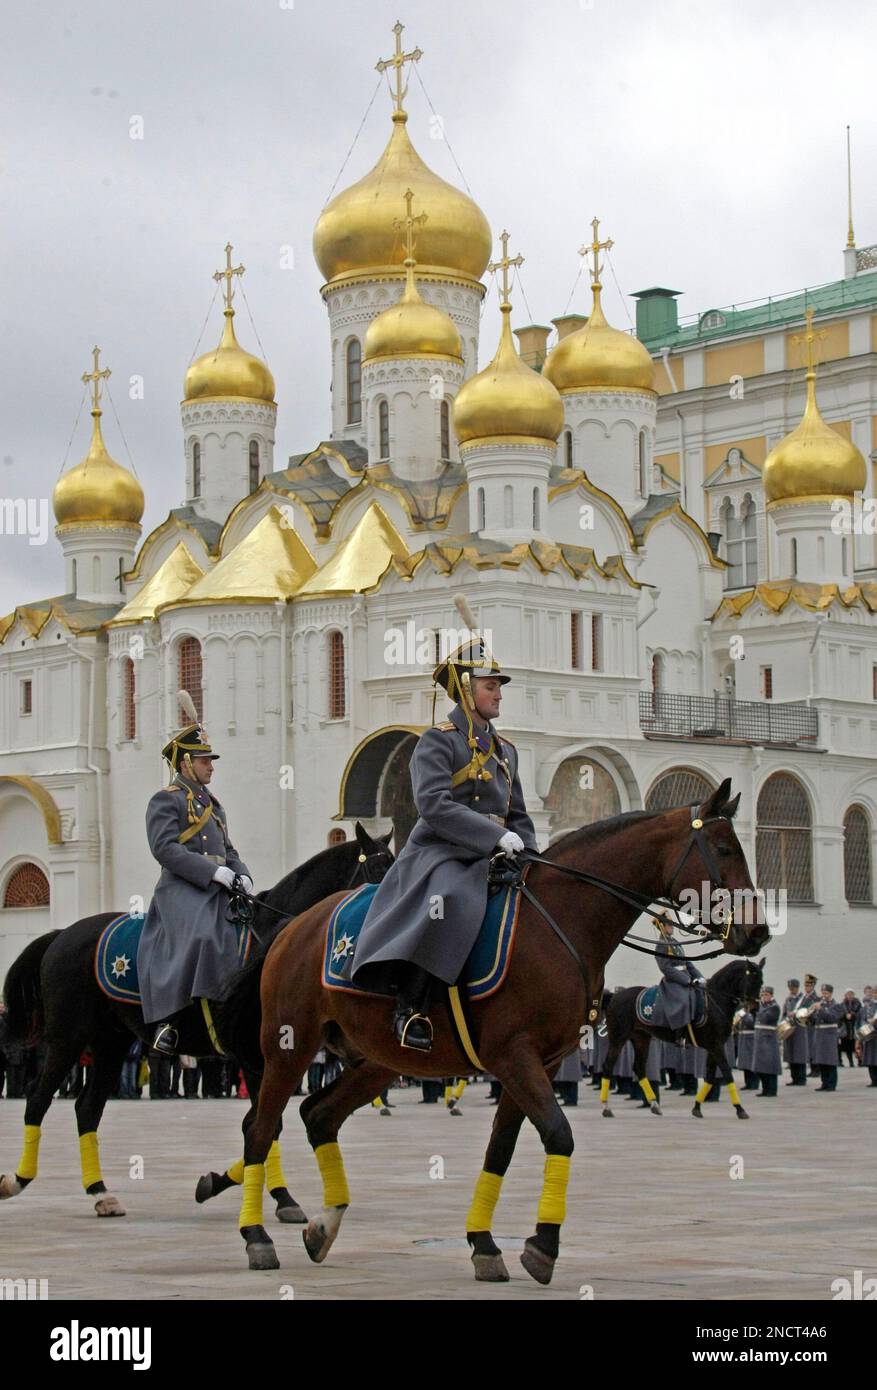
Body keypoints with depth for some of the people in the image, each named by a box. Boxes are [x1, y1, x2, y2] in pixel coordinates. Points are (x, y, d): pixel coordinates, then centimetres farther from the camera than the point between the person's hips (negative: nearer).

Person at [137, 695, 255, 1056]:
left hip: (217, 890, 9)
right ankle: (167, 1020, -30)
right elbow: (165, 849, -14)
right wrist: (214, 872, -19)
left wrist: (242, 877, 6)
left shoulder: (211, 803, 25)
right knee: (197, 939, -30)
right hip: (182, 888, -9)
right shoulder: (166, 800, -1)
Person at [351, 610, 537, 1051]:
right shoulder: (437, 741, -4)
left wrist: (528, 859, 6)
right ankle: (410, 1007, -32)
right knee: (451, 901, -37)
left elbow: (517, 815, 25)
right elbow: (434, 805, -18)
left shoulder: (505, 750, 21)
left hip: (488, 861, 8)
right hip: (438, 854, -8)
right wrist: (495, 835, -24)